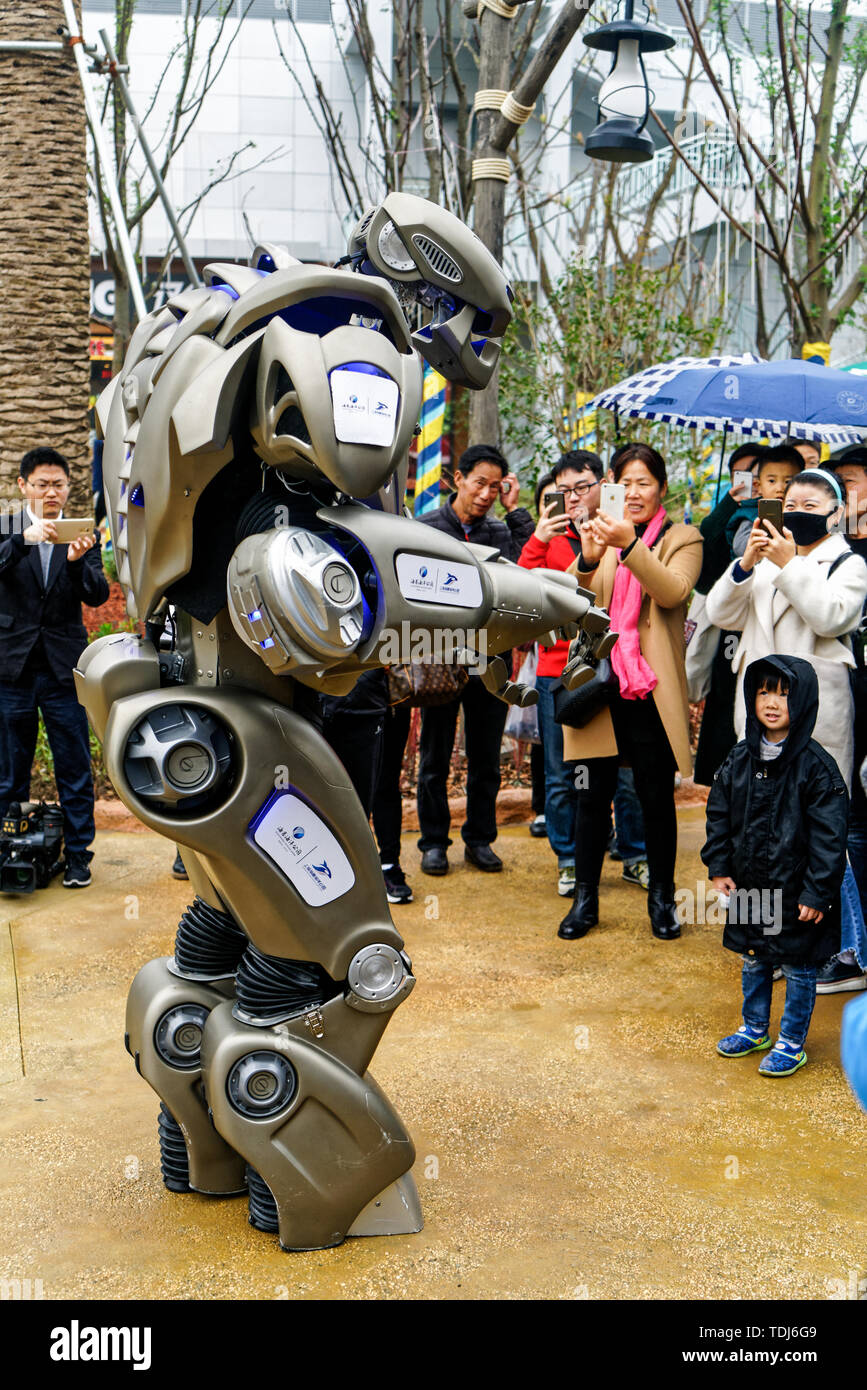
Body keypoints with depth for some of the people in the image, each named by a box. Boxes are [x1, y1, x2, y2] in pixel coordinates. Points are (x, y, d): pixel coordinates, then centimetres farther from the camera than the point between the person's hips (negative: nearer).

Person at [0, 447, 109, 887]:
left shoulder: (83, 536, 5)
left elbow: (98, 596, -6)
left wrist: (77, 560, -24)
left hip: (64, 668, 0)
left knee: (75, 768, 3)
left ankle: (78, 854, 13)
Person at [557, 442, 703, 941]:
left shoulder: (683, 539, 4)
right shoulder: (601, 533, 11)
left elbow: (673, 591, -16)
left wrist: (630, 545, -28)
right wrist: (588, 560, -21)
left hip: (652, 689, -2)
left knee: (657, 797, 7)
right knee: (593, 794, 5)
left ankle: (662, 898, 23)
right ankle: (585, 899, 18)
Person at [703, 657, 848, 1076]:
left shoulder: (816, 766, -16)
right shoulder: (739, 760, 0)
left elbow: (829, 837, -15)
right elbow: (718, 816, 8)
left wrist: (817, 892, -16)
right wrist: (719, 867, 3)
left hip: (796, 894, -5)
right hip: (749, 886, 5)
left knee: (798, 969, 9)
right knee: (753, 962, 20)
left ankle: (792, 1043, 26)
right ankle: (754, 1029, 38)